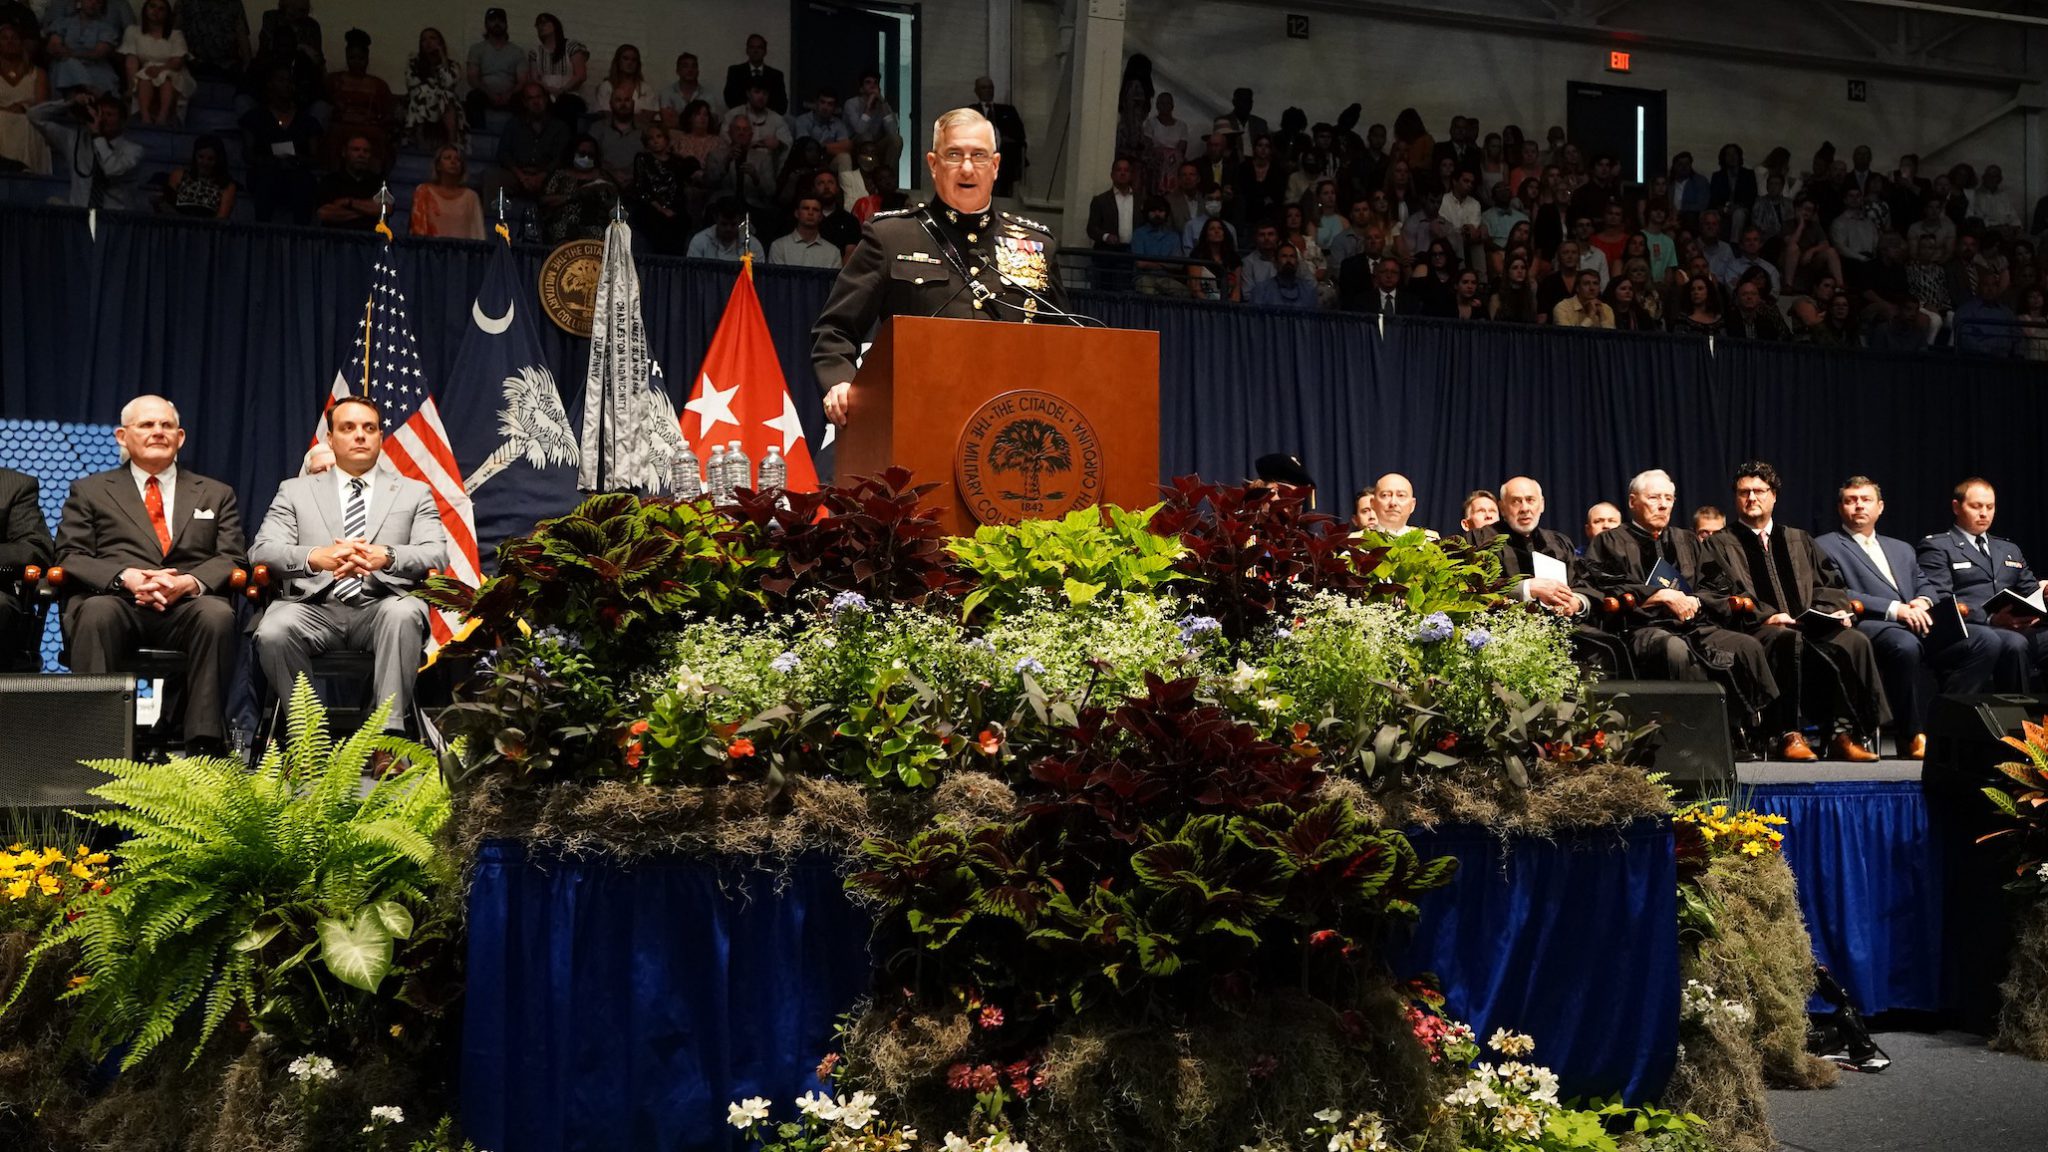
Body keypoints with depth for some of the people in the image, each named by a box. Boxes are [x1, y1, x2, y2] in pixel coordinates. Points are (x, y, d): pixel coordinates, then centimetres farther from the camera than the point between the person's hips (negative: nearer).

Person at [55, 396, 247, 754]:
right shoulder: (89, 491, 22)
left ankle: (204, 741, -38)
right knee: (97, 611, -37)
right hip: (118, 601, 0)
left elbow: (232, 560, 12)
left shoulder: (216, 494, 25)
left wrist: (190, 582, -12)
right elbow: (70, 557, 9)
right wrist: (126, 577, -13)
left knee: (217, 613, -36)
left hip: (188, 606, 1)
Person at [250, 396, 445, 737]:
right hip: (316, 607, 1)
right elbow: (262, 551, 5)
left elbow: (437, 555, 3)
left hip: (381, 609, -1)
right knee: (273, 631, -32)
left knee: (404, 613, -37)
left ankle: (390, 730, -34)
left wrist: (386, 556, -20)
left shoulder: (414, 493, 18)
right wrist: (316, 557, -18)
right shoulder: (295, 491, 20)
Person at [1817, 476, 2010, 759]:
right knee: (1906, 645, -40)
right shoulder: (1825, 546, 10)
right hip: (1868, 625, -6)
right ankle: (1913, 736, -26)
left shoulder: (1902, 549, 32)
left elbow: (1925, 585, 24)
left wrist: (1922, 601, -3)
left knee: (1985, 639, -18)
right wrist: (1894, 609, -15)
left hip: (1916, 623, 6)